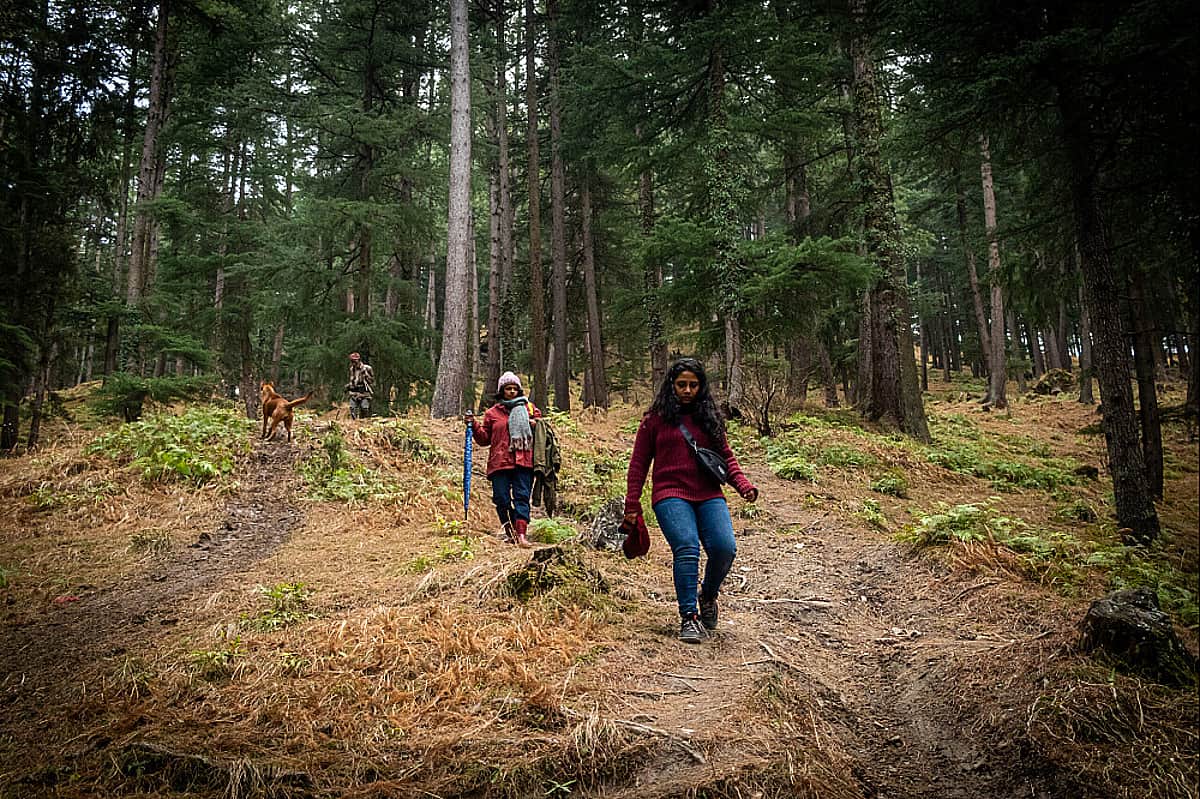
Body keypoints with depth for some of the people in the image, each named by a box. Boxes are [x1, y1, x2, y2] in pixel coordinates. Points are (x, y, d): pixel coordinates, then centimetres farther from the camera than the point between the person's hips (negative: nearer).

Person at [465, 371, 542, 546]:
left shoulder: (529, 408, 13)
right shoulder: (492, 413, 12)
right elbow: (484, 439, 14)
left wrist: (535, 424, 0)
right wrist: (473, 425, 0)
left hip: (523, 461, 0)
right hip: (499, 463, 1)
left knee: (522, 497, -9)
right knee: (502, 499, -1)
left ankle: (521, 534, -15)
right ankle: (510, 533, 13)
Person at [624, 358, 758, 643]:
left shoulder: (709, 417, 16)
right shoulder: (656, 419, 8)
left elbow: (726, 456, 18)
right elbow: (638, 464, 9)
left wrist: (743, 484, -1)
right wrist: (632, 506, 4)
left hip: (709, 495, 3)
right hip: (671, 494, -2)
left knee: (724, 547, -16)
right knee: (687, 548, -24)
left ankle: (708, 596, 13)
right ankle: (689, 617, -15)